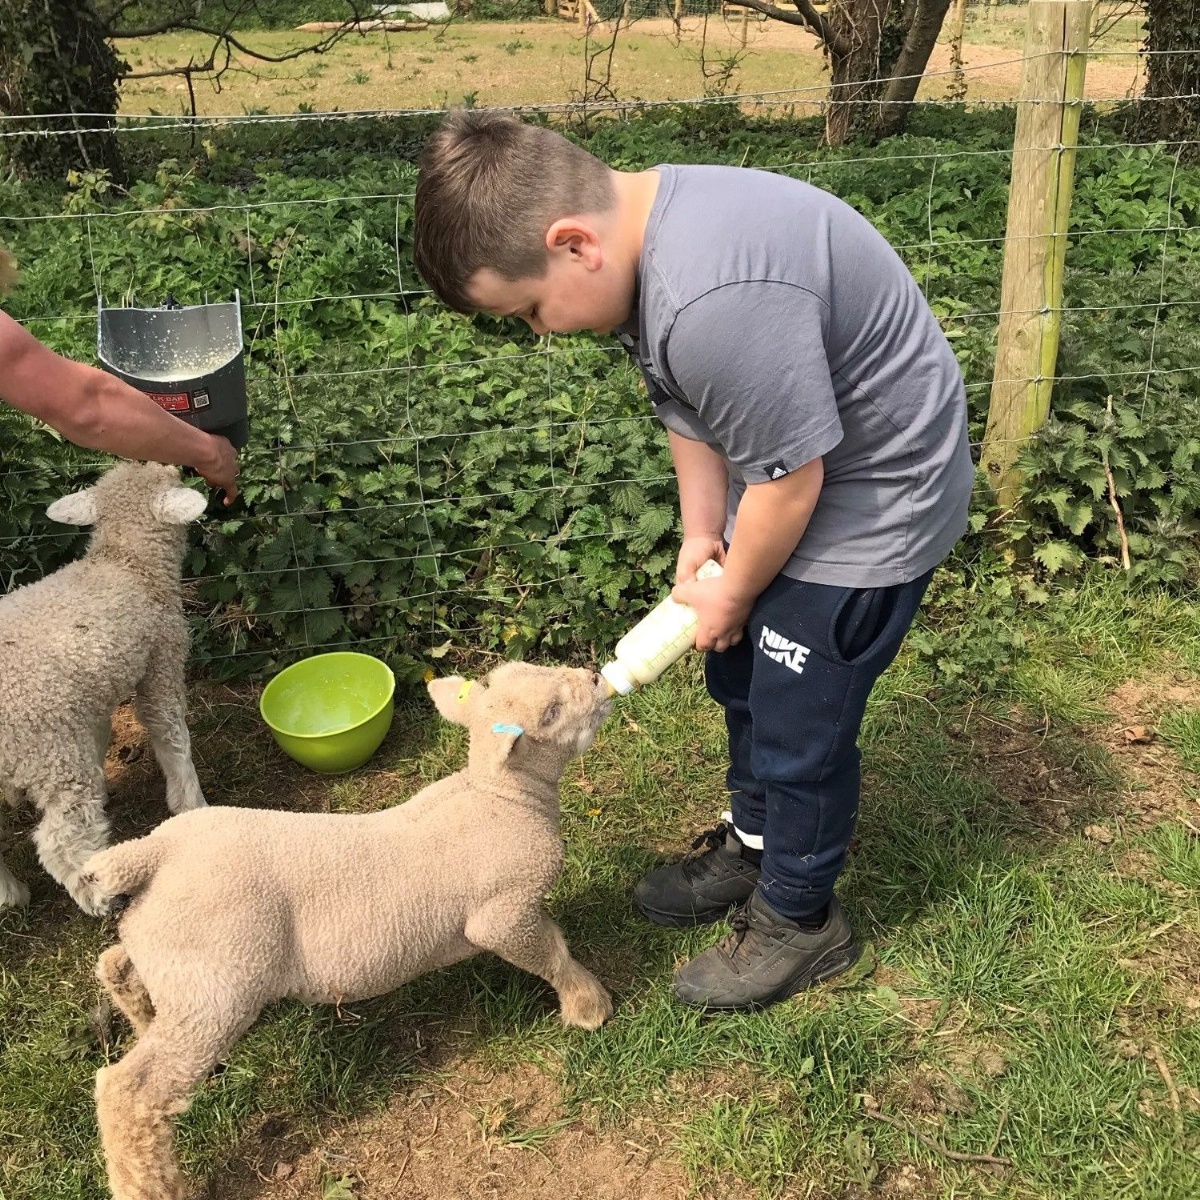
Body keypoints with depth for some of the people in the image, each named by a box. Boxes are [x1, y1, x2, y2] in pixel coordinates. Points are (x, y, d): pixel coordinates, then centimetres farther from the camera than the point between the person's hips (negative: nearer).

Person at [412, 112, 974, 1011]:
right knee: (741, 675, 21)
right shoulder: (640, 233, -6)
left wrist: (733, 593, -11)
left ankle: (799, 921, 27)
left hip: (875, 500, -9)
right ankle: (753, 841, 44)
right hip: (788, 473, 9)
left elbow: (789, 479, -28)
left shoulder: (717, 302, -37)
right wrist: (701, 535, 0)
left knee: (798, 723, 3)